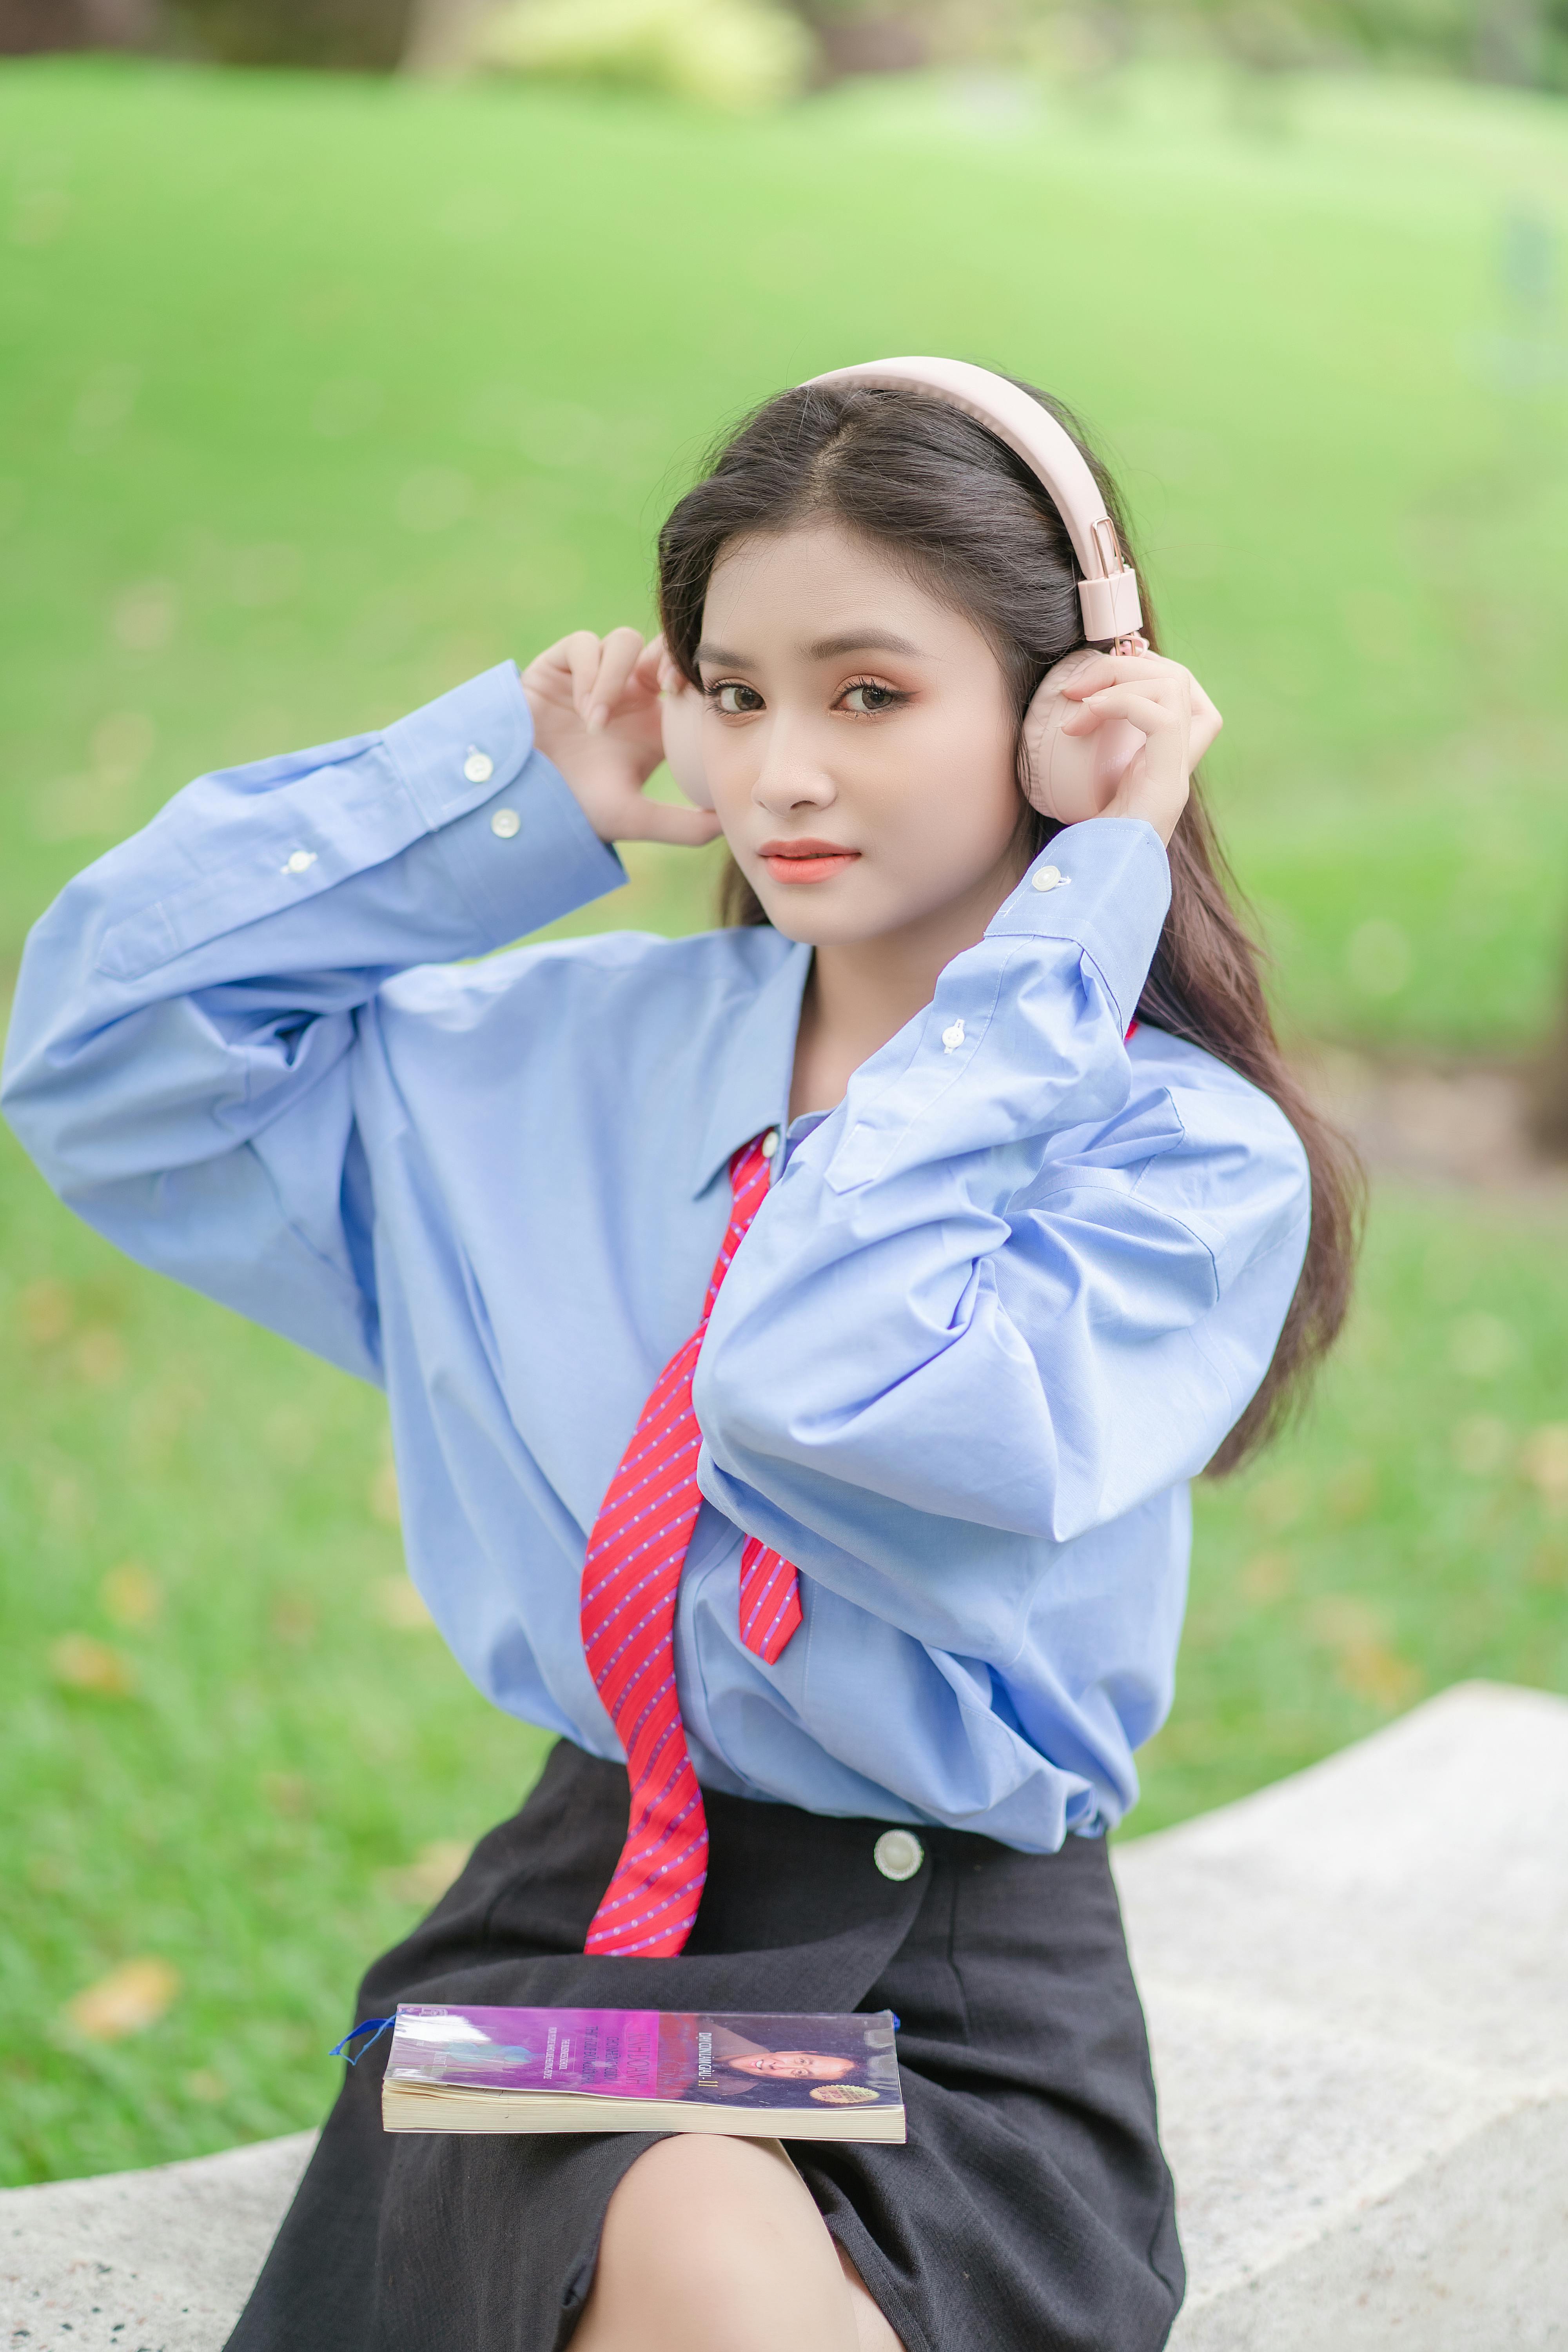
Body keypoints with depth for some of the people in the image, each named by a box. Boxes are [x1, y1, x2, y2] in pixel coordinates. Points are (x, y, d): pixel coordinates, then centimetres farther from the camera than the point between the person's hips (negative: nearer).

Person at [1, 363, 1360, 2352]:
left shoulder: (1190, 1150, -5)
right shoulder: (576, 1051, 8)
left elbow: (838, 1412, -24)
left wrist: (1072, 905, -17)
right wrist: (512, 793, 6)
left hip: (962, 1997, -2)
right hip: (575, 1914, 3)